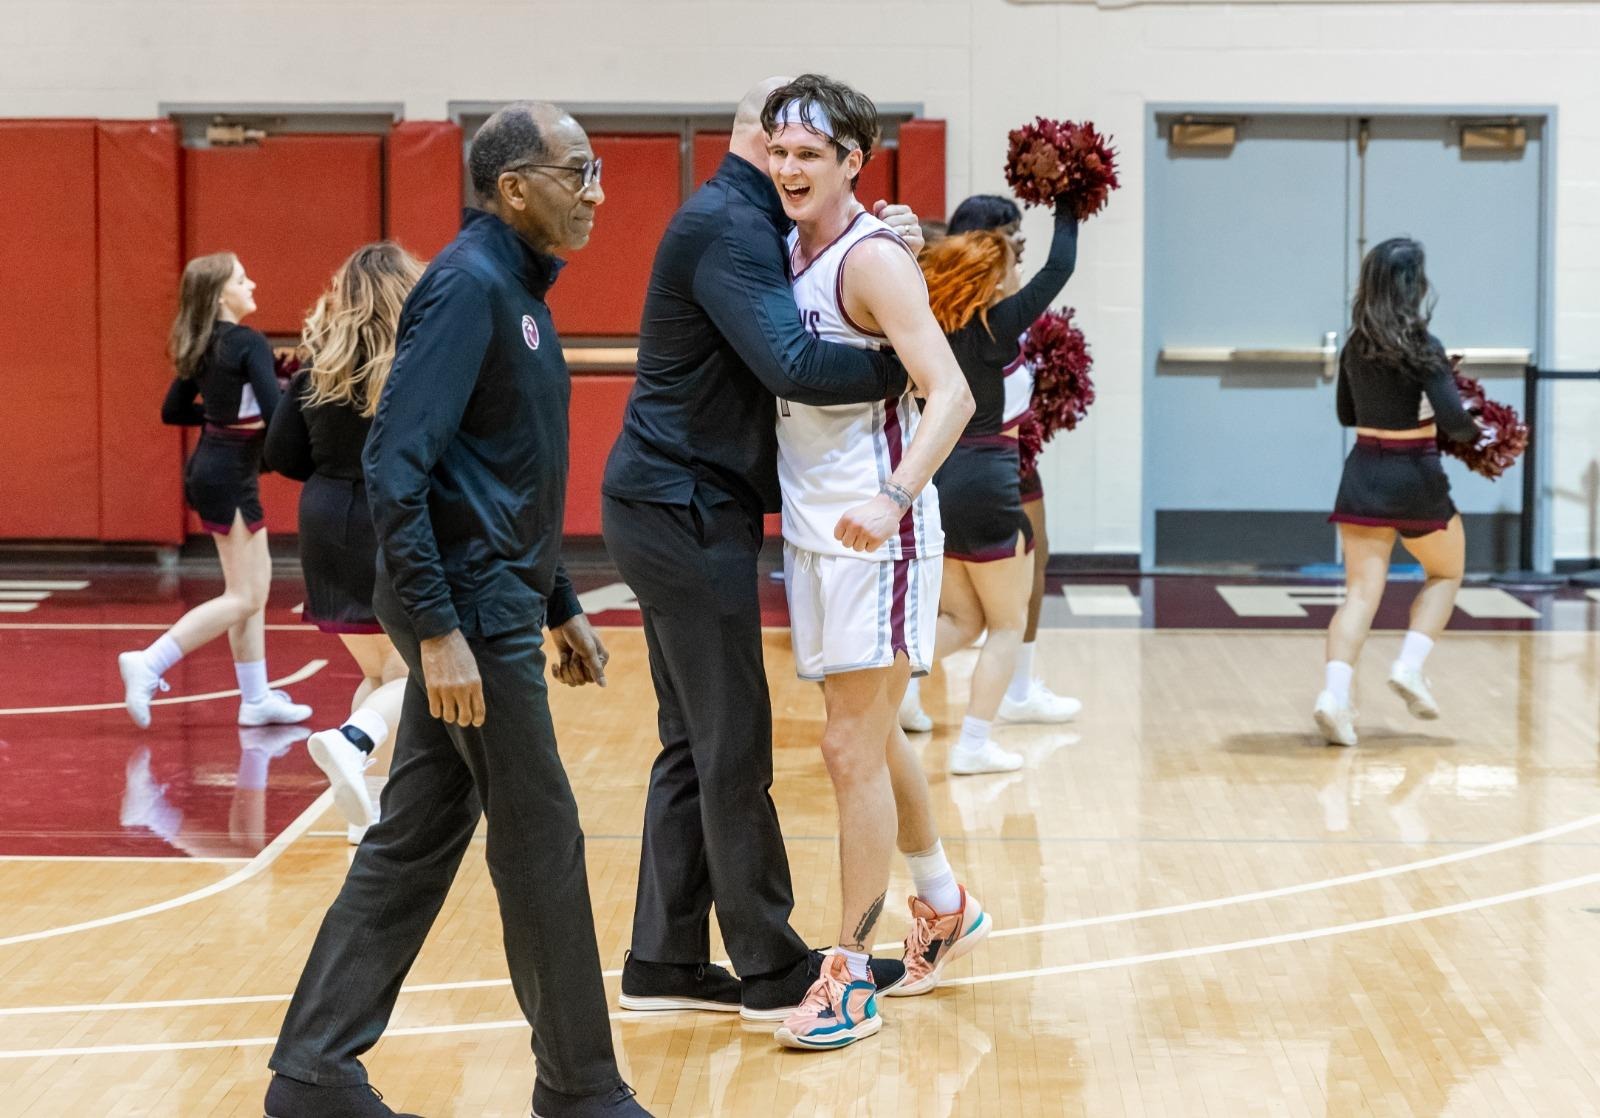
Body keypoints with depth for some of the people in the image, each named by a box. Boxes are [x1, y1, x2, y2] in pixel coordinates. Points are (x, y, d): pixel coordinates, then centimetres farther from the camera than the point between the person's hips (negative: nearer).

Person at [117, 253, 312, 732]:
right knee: (243, 597, -5)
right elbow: (276, 413, -24)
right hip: (232, 476, -9)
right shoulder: (249, 343, -17)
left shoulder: (199, 349, 7)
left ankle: (256, 699, 19)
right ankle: (148, 664, -12)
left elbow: (173, 411, 14)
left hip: (209, 467, 9)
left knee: (256, 585, 15)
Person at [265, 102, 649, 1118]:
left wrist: (562, 606, 23)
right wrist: (437, 630, -25)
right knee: (541, 841, 0)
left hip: (496, 597, 10)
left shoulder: (519, 291, 16)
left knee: (414, 842, 11)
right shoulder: (467, 285, -15)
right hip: (469, 606, -10)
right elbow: (395, 464, -22)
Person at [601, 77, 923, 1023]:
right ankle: (775, 971, 3)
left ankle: (666, 962, 16)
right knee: (733, 747, -4)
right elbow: (793, 363, -27)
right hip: (687, 510, -11)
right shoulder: (727, 226, -16)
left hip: (682, 510, 11)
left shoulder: (740, 223, 18)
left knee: (696, 743, 12)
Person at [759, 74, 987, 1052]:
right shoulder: (790, 252, 9)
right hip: (811, 530, 9)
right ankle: (945, 909, 39)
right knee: (873, 737, 20)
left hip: (875, 537, -9)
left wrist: (893, 498, -38)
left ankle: (850, 980, 4)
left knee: (853, 750, -4)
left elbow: (951, 394, -26)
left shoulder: (873, 258, -15)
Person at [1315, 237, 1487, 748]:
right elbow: (1452, 420, -19)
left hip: (1363, 472, 4)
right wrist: (1479, 434, 1)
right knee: (1445, 574, 20)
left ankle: (1335, 692, -17)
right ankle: (1410, 665, 4)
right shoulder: (1422, 347, -13)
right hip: (1415, 475, -4)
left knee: (1361, 589, 2)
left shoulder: (1354, 347, 4)